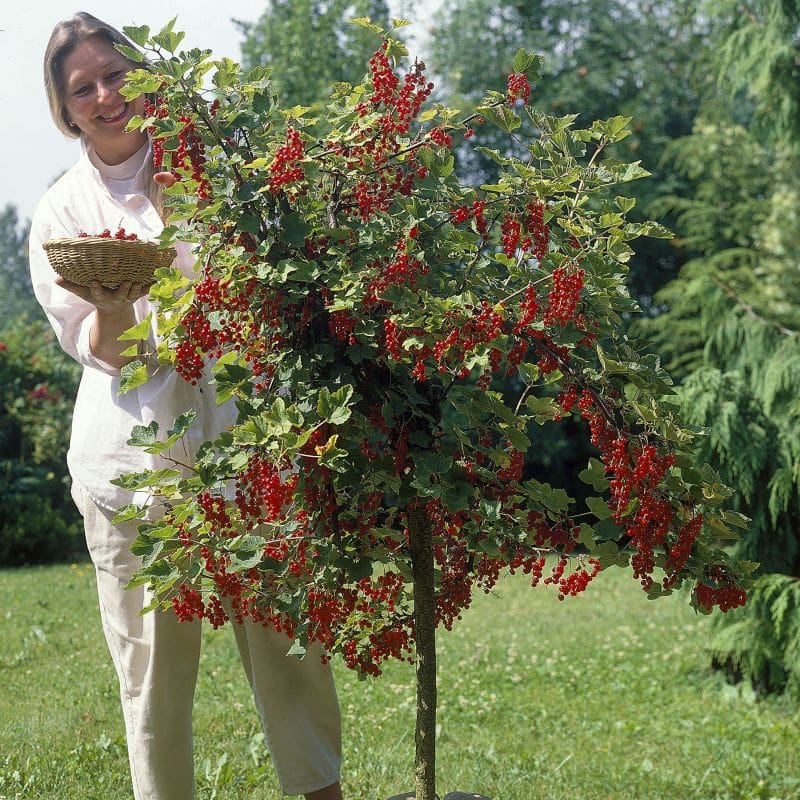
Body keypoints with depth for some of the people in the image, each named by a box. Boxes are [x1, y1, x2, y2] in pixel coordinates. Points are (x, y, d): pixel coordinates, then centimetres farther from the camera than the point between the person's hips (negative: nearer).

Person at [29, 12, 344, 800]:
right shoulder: (61, 209, 9)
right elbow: (95, 350, 3)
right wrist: (111, 313, -18)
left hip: (240, 428, 1)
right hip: (134, 452, 0)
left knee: (281, 632, 0)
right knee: (152, 657, -1)